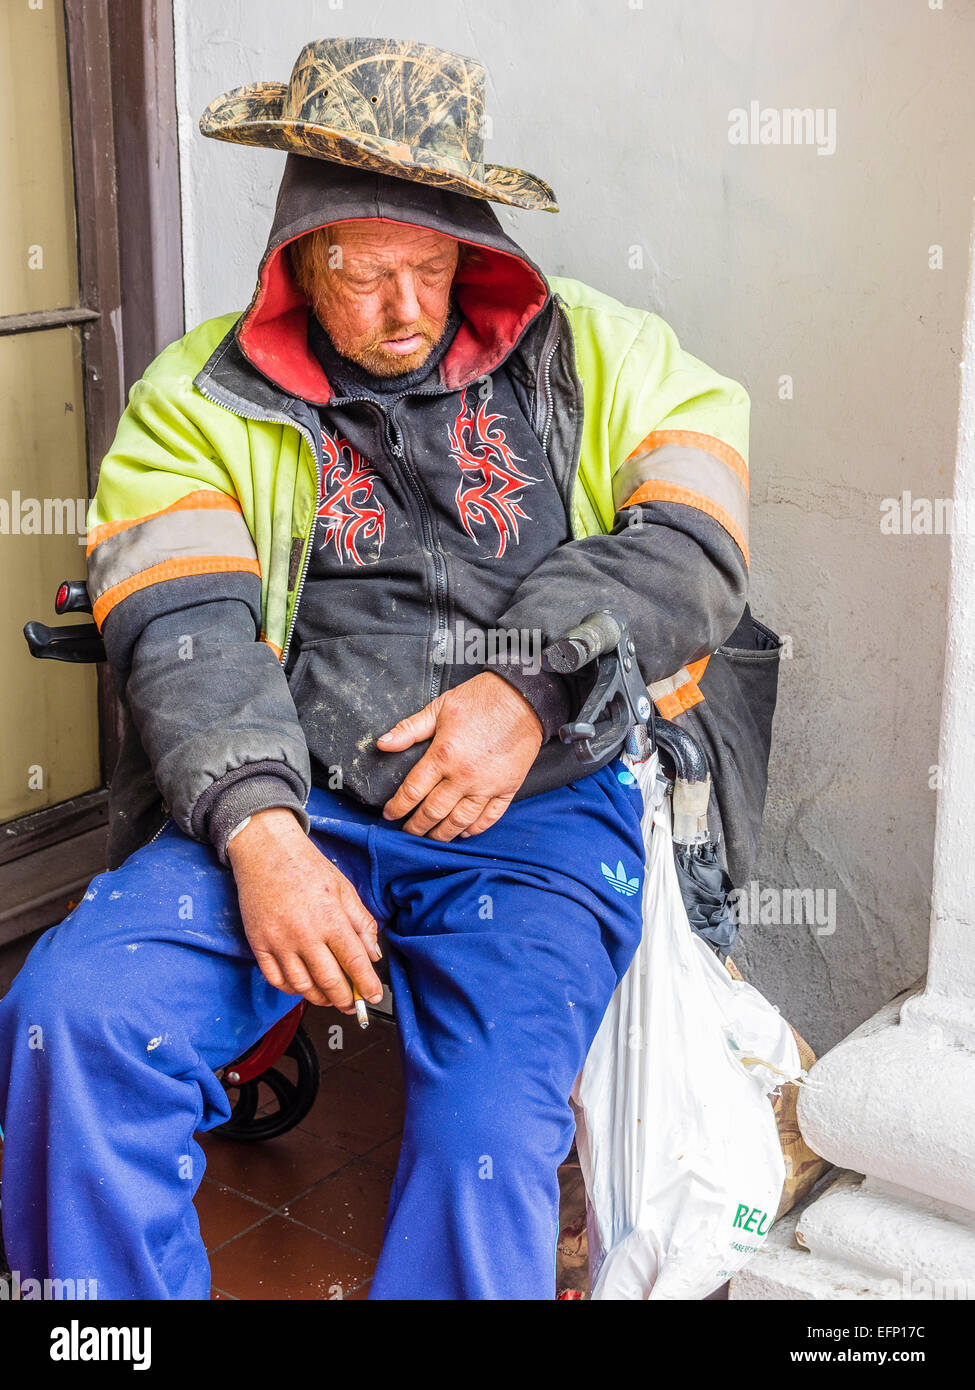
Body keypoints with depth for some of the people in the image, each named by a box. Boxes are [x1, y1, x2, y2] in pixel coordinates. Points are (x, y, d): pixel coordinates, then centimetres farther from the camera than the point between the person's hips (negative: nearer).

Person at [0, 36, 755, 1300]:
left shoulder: (593, 355, 12)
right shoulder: (199, 397, 9)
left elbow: (694, 541, 1)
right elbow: (185, 632, -3)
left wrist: (530, 686, -13)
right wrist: (258, 832, -20)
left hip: (540, 815, 0)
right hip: (289, 807, 1)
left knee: (486, 1144, -25)